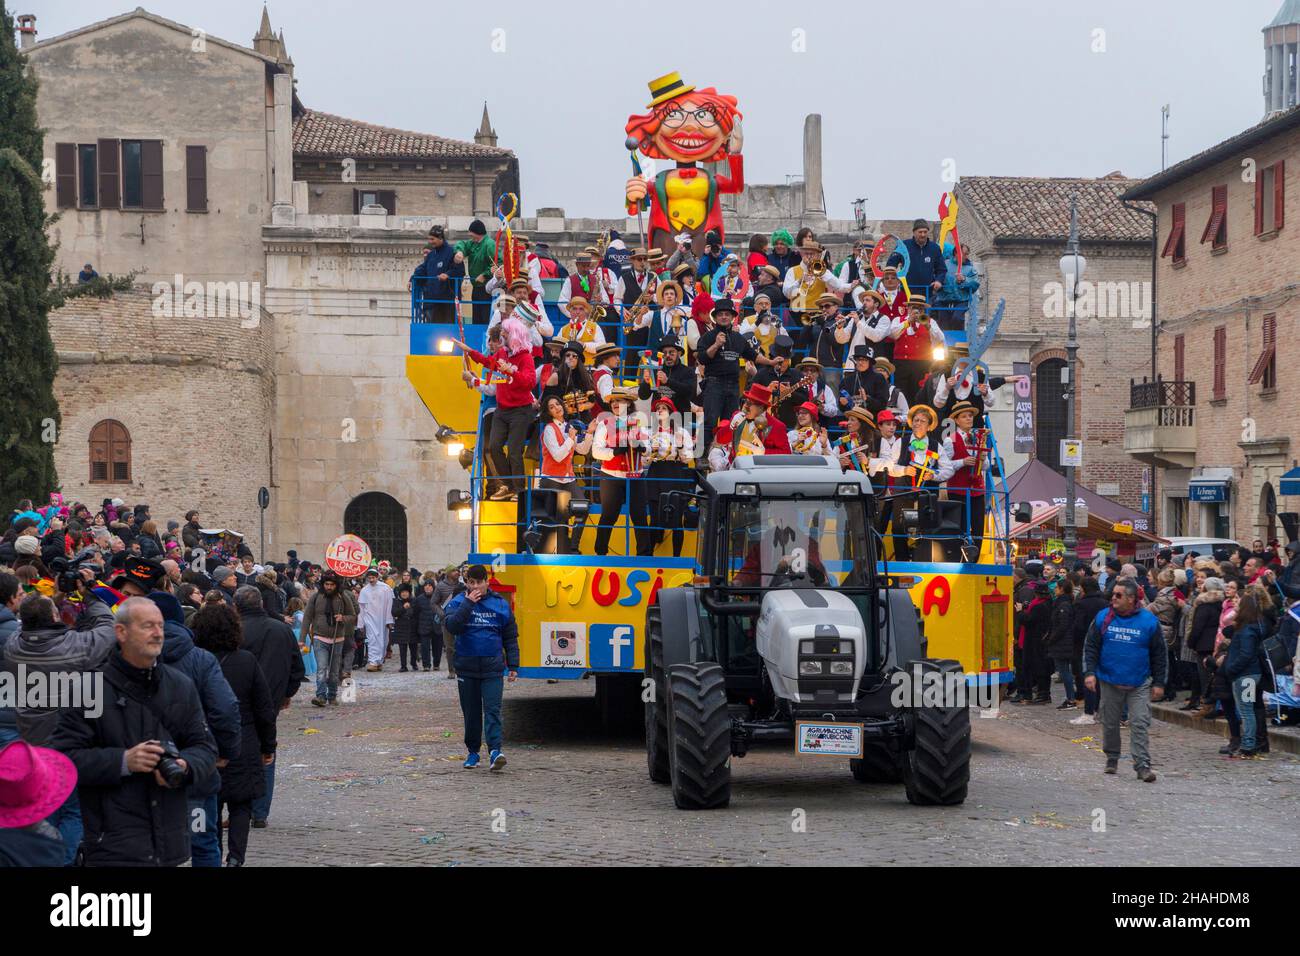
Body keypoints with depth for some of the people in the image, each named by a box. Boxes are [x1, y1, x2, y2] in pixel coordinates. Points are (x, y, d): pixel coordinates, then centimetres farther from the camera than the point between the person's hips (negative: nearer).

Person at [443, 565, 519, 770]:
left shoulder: (500, 604, 3)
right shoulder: (457, 603, 1)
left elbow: (510, 637, 9)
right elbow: (452, 626, -17)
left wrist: (513, 665, 6)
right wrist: (468, 603, -18)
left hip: (492, 668, -1)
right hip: (466, 667, 1)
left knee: (492, 709, -11)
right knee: (471, 712, 9)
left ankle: (495, 750, -18)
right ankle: (472, 751, 20)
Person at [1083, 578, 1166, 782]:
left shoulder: (1148, 621, -2)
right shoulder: (1103, 618, 2)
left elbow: (1159, 655, 3)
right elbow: (1090, 647, 7)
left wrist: (1158, 683, 1)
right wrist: (1089, 672, -5)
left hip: (1139, 685, -2)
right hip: (1110, 683, 2)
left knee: (1140, 724, -9)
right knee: (1110, 723, 11)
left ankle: (1142, 765, -9)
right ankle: (1112, 759, 28)